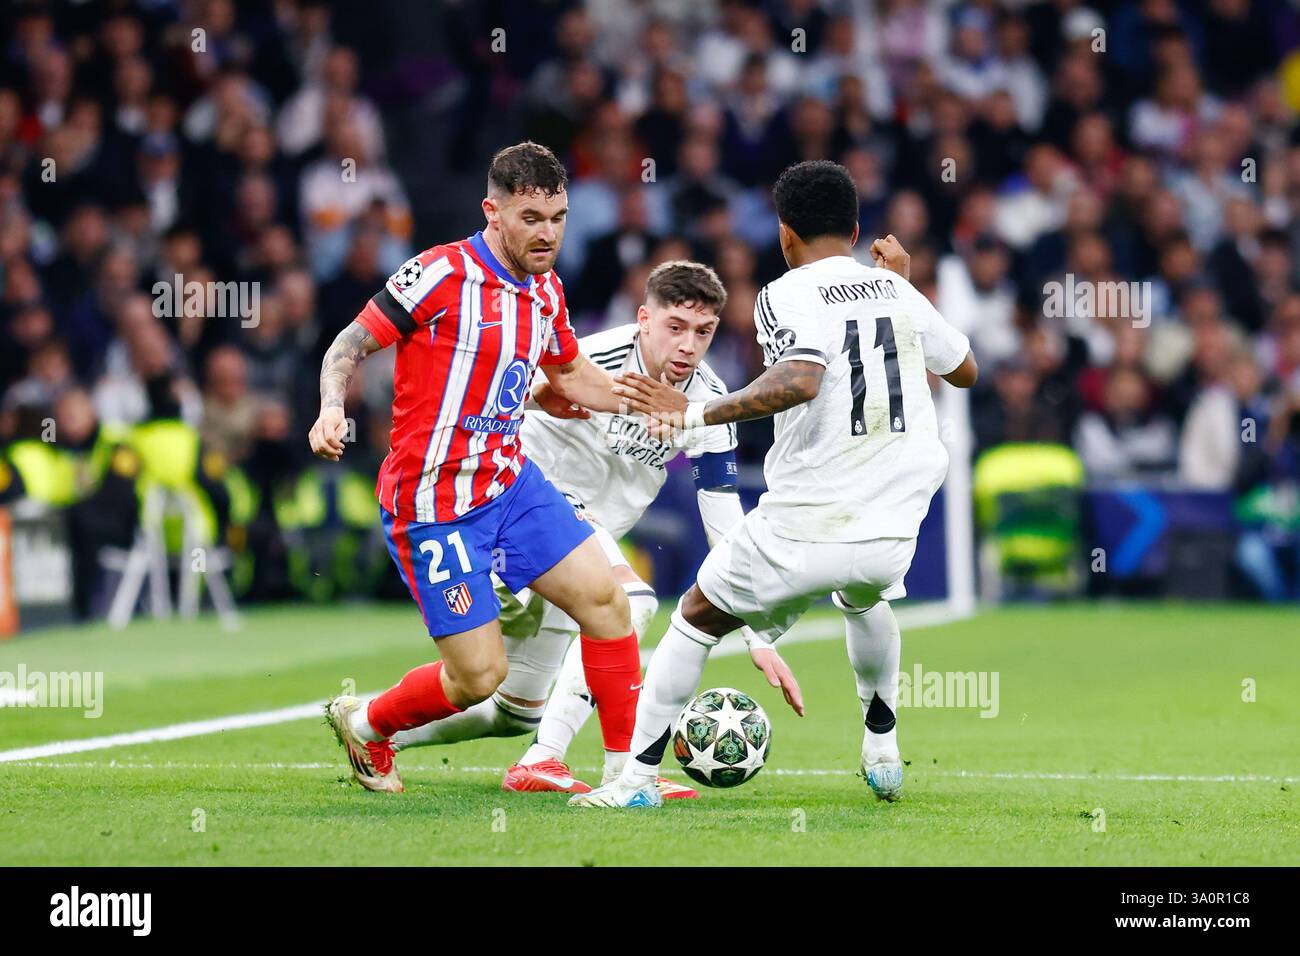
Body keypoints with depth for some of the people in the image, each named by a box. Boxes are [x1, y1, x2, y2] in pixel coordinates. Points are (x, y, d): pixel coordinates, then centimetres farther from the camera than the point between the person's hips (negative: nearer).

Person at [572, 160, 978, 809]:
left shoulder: (787, 296, -8)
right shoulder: (895, 292, 8)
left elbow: (800, 380, -28)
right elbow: (966, 370, 25)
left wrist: (697, 413, -22)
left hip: (802, 531, -5)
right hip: (892, 531, 5)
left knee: (696, 618, 17)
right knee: (865, 599, 40)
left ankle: (638, 778, 15)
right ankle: (882, 748, 43)